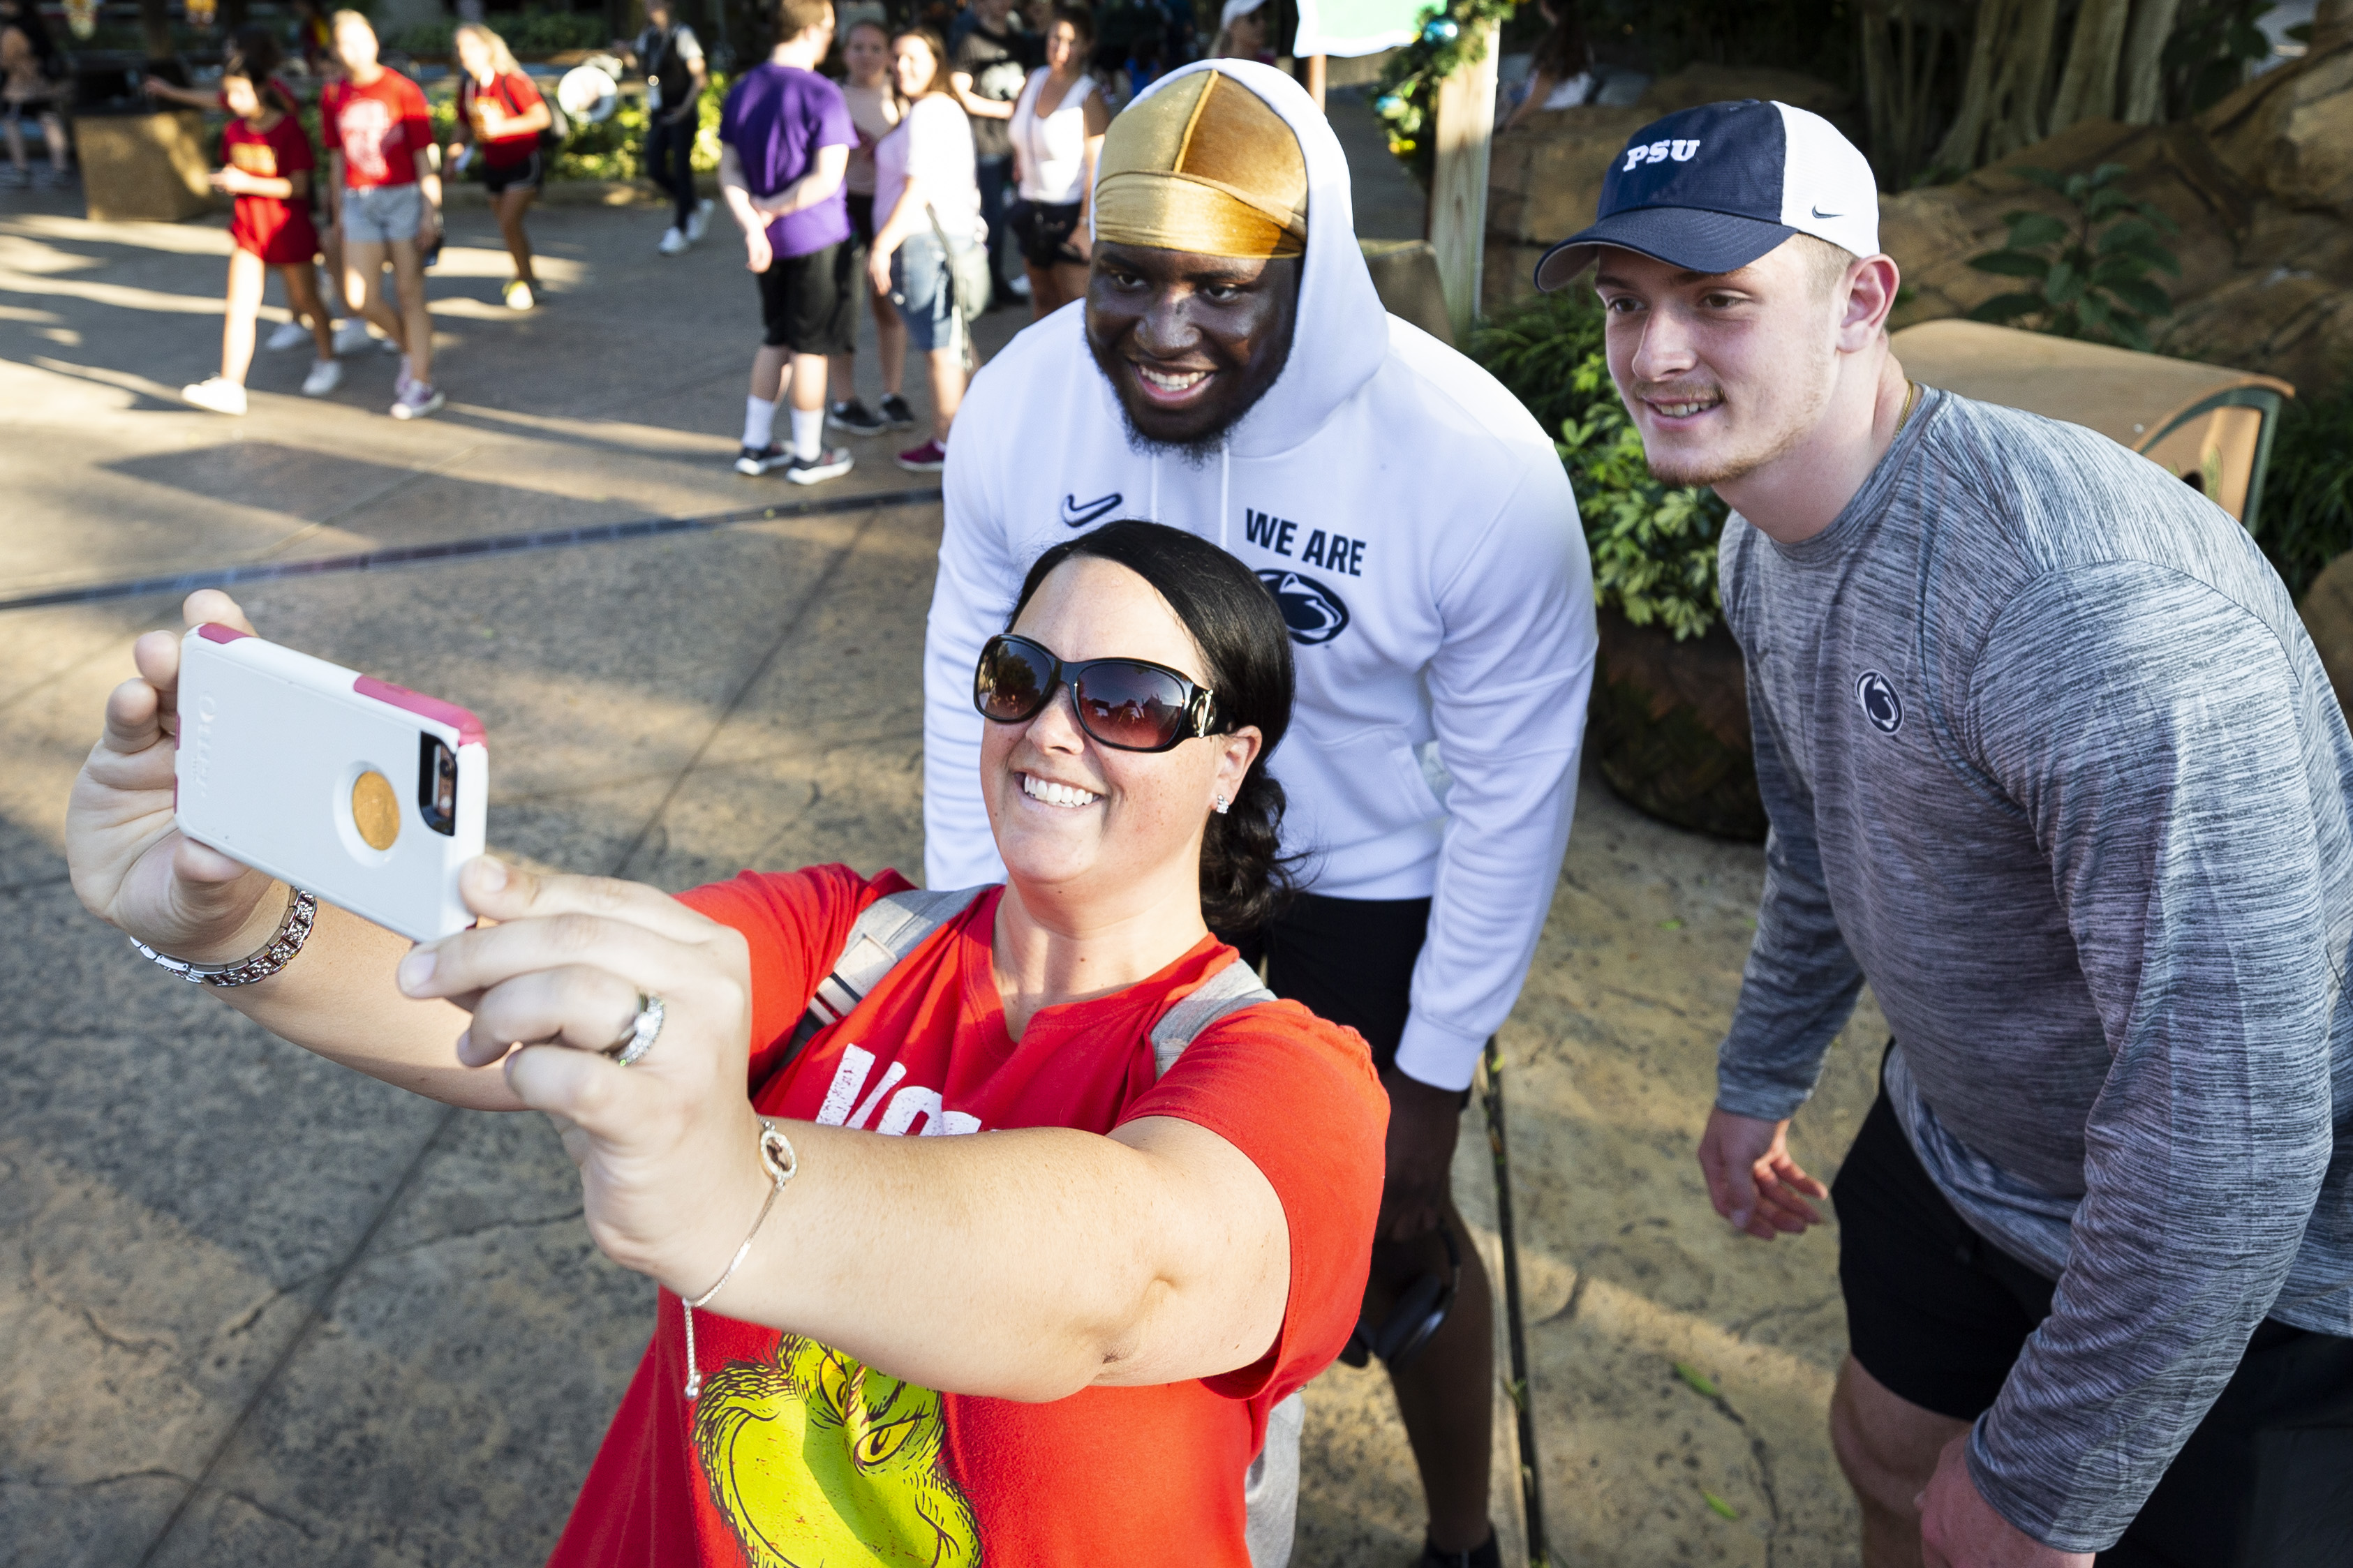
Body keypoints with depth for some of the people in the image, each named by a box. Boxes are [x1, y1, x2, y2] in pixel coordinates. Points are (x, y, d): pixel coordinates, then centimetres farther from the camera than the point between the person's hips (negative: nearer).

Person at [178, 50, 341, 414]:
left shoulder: (289, 130, -14)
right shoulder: (234, 130, 4)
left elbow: (299, 187, -18)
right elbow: (235, 172, 17)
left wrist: (247, 183, -24)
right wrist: (225, 182, -6)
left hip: (288, 230, -5)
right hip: (248, 228, 5)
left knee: (305, 301, 12)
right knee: (239, 307, -3)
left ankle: (328, 361, 36)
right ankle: (230, 386, -7)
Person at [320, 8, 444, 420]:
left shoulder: (403, 90, -6)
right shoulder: (332, 96, 6)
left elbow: (423, 155, -6)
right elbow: (337, 158, 12)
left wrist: (430, 213, -12)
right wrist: (338, 218, 13)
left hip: (404, 197, -4)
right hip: (358, 201, 4)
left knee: (409, 292, -2)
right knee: (360, 298, 0)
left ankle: (422, 385, 4)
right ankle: (412, 350, 25)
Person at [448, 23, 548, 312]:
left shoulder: (511, 81, -17)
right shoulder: (467, 88, 2)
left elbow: (543, 117, -21)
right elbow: (463, 127, 13)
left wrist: (502, 126, -27)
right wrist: (453, 156, -1)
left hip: (524, 163, -6)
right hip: (493, 166, 6)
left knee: (508, 222, -17)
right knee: (509, 226, 12)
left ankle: (525, 280, -2)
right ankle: (527, 276, 31)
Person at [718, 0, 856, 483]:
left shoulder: (742, 90, 6)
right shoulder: (822, 95, -15)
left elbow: (728, 172, 2)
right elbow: (827, 178, -21)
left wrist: (751, 224, -9)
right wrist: (771, 208, -11)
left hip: (768, 239, 7)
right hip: (818, 237, -7)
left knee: (776, 340, 19)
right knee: (810, 348, 4)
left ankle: (755, 445, 23)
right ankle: (808, 455, 14)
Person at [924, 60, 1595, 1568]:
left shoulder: (1482, 469, -28)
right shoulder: (1020, 405, -19)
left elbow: (1512, 791, -17)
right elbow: (974, 682, -5)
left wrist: (1430, 1080, -11)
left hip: (1375, 885, -3)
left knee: (1390, 1238, 11)